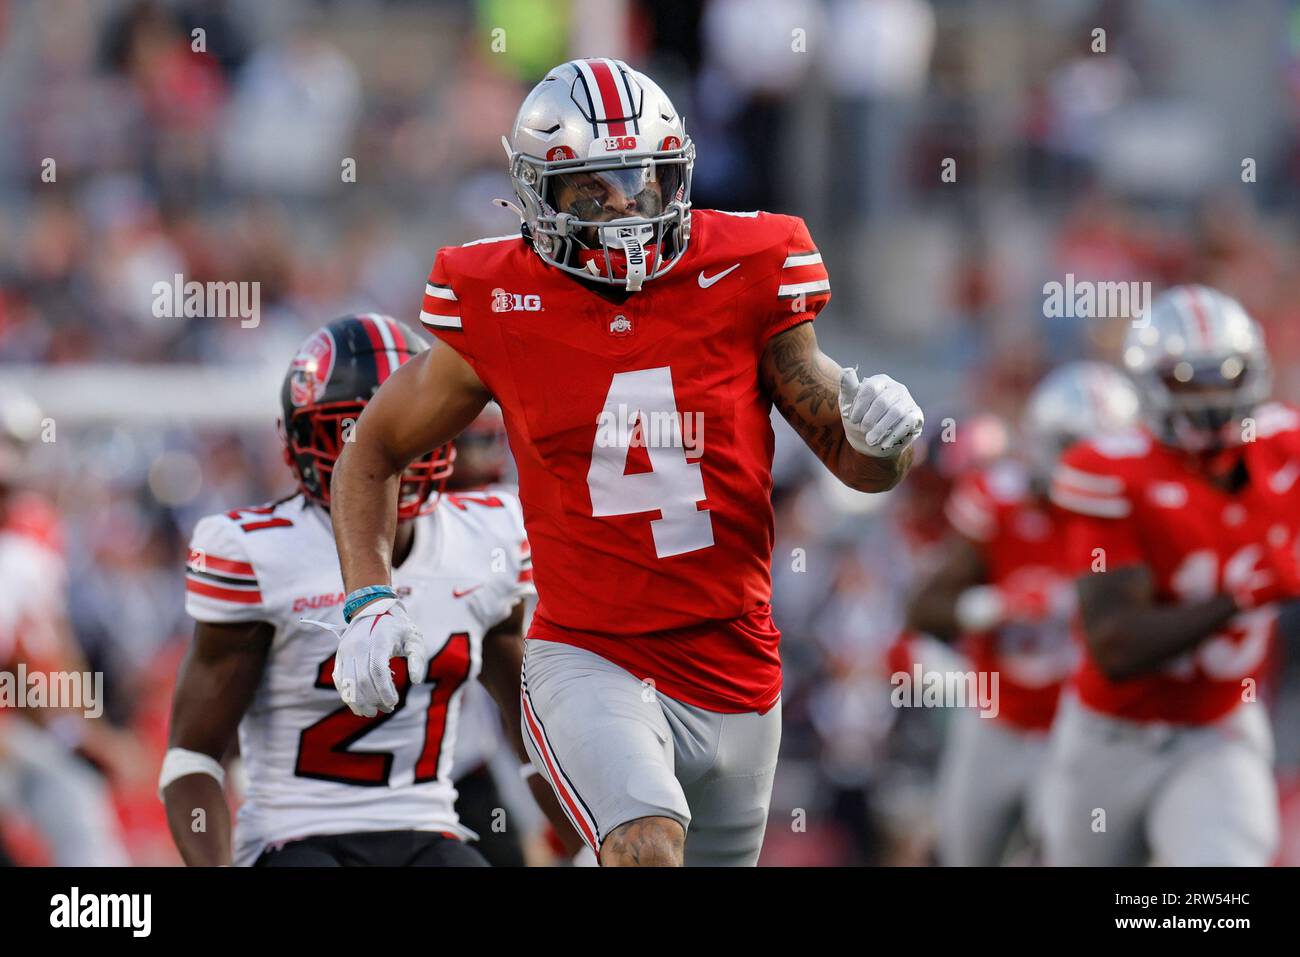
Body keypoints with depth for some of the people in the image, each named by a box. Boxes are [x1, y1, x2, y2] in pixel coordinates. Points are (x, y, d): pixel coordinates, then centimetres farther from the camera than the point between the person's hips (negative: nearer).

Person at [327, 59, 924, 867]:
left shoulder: (742, 280, -2)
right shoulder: (501, 310, -4)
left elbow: (859, 465, 6)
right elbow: (374, 452, 11)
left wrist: (883, 434, -18)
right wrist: (370, 603, -2)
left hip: (735, 676, 3)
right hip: (589, 664, -3)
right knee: (648, 849, -30)